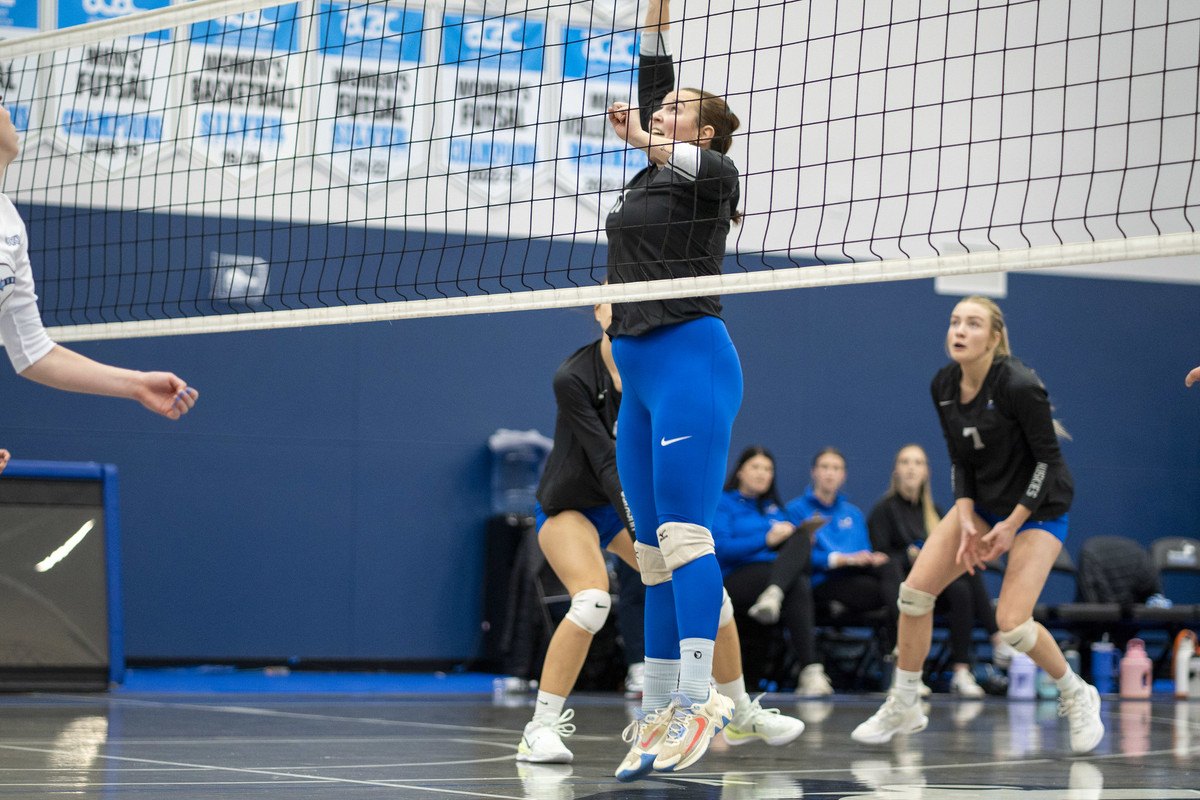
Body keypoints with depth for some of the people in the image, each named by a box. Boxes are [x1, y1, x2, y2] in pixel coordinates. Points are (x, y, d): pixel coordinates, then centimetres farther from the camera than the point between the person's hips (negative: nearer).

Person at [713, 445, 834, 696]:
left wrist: (803, 540, -5)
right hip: (738, 579, -5)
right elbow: (720, 548, -7)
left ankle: (773, 596, -53)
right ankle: (810, 671, -46)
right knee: (798, 585, -37)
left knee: (801, 539, -28)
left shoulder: (774, 507, 31)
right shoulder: (723, 504, 10)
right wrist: (767, 539, -16)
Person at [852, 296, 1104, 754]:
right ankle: (903, 708, 8)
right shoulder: (944, 385, -6)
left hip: (1038, 507, -6)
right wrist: (966, 520, -11)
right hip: (981, 502, 6)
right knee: (915, 590, -7)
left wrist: (1012, 525, -20)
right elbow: (960, 459, 2)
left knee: (1011, 624, -17)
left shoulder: (1020, 386, -26)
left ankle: (1077, 696, 10)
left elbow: (1048, 458, -18)